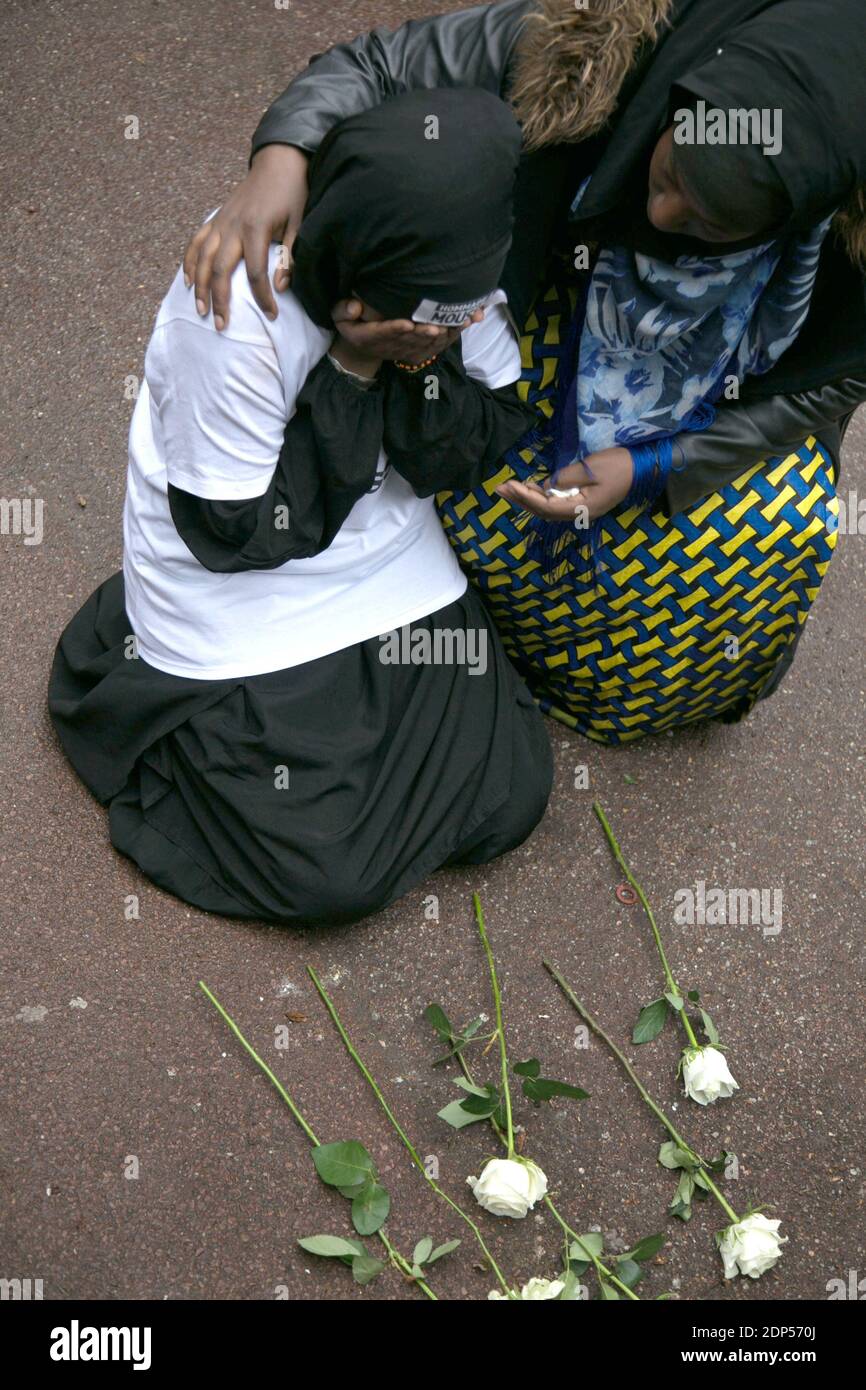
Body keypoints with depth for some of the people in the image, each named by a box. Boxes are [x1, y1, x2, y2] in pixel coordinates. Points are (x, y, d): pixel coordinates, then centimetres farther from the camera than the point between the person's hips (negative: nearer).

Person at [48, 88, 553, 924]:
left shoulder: (451, 270, -13)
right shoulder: (238, 306, -30)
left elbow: (484, 443, -9)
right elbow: (235, 532, -24)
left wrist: (416, 362, -29)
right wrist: (356, 372, -30)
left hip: (395, 574, 5)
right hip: (242, 613, -5)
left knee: (507, 803, -1)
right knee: (334, 874, -8)